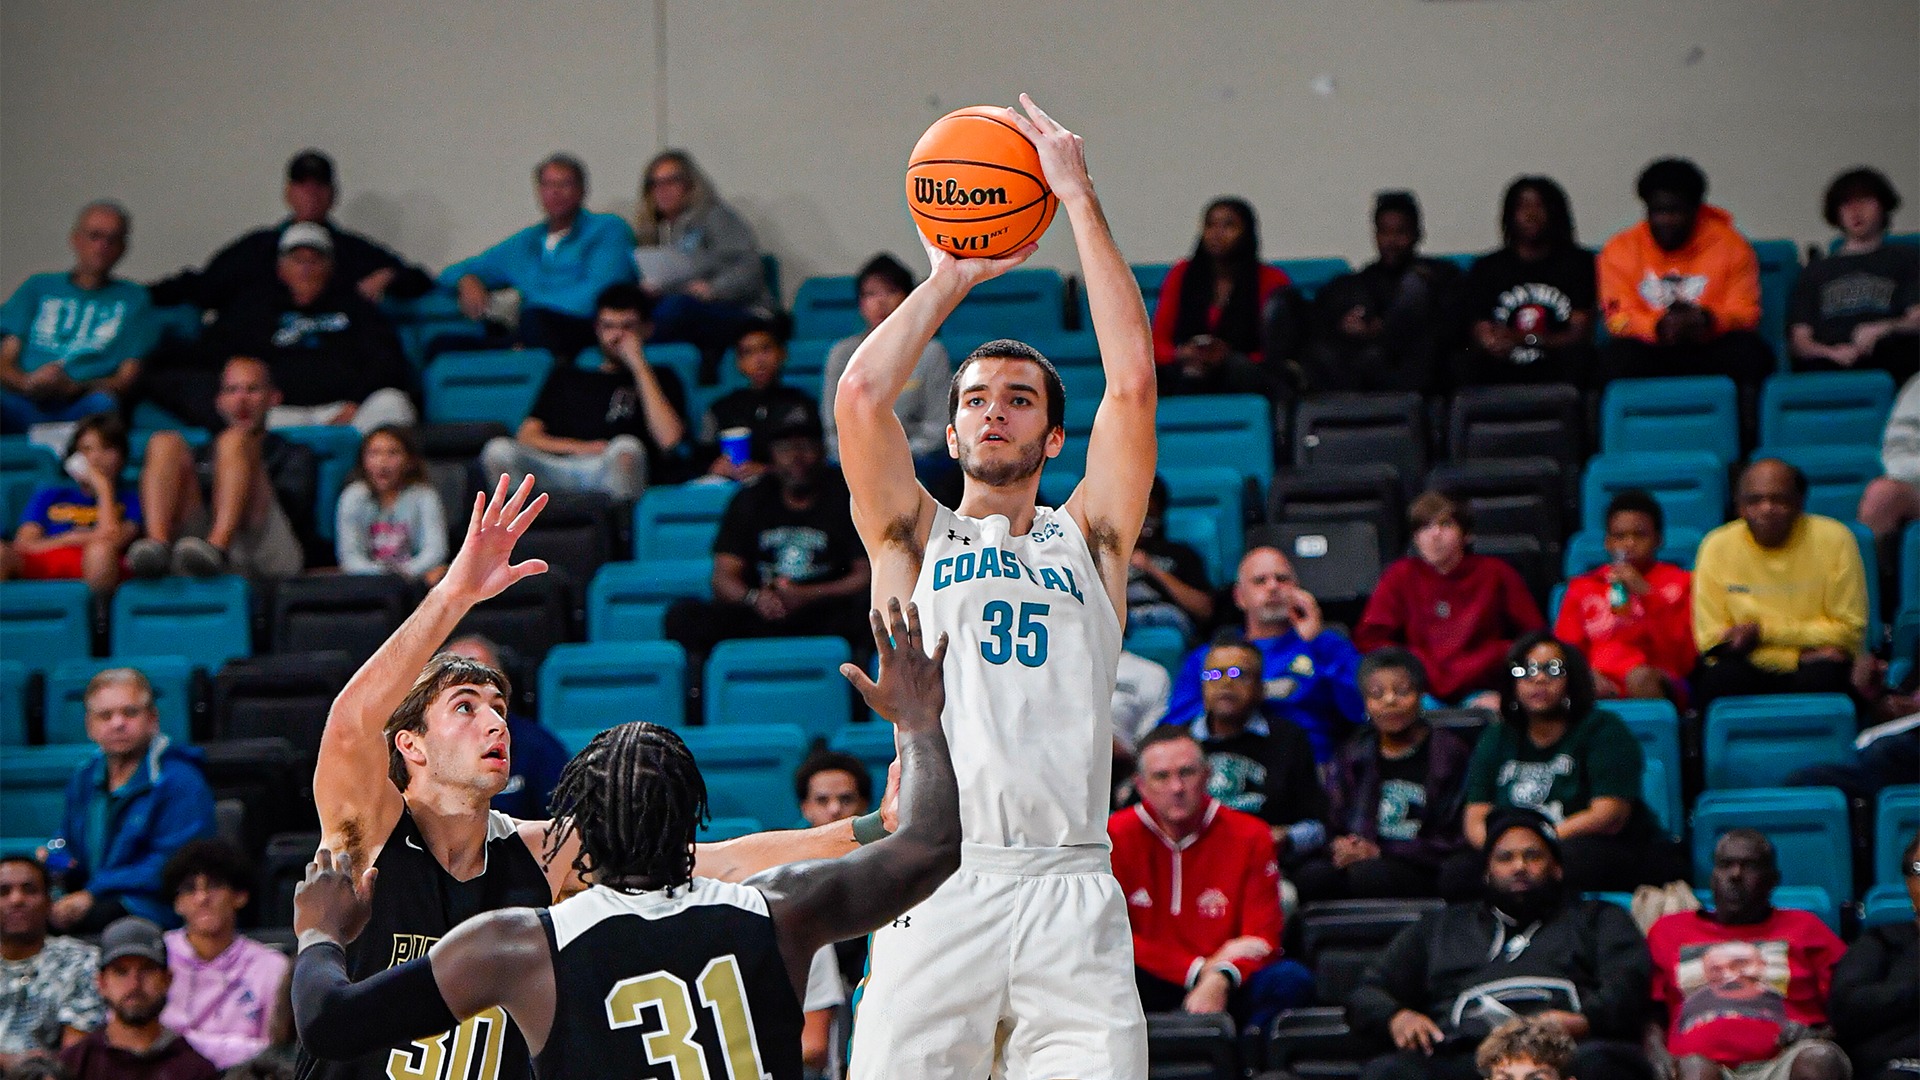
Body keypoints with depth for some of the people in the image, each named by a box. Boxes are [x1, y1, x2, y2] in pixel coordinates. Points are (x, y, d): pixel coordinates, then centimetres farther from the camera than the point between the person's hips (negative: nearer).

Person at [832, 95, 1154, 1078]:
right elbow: (861, 391, 4)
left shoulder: (1088, 539, 19)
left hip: (1070, 885, 0)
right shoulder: (915, 540, 19)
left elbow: (1131, 382, 8)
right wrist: (950, 277, 17)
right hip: (937, 888, 0)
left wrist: (1080, 200, 10)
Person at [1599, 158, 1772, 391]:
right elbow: (1619, 318, -1)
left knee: (1750, 352, -30)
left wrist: (1707, 320, -23)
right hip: (1652, 352, 0)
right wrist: (1658, 327, -23)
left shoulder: (1731, 246, 2)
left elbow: (1745, 311, 0)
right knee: (1619, 355, -32)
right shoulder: (1621, 249, 3)